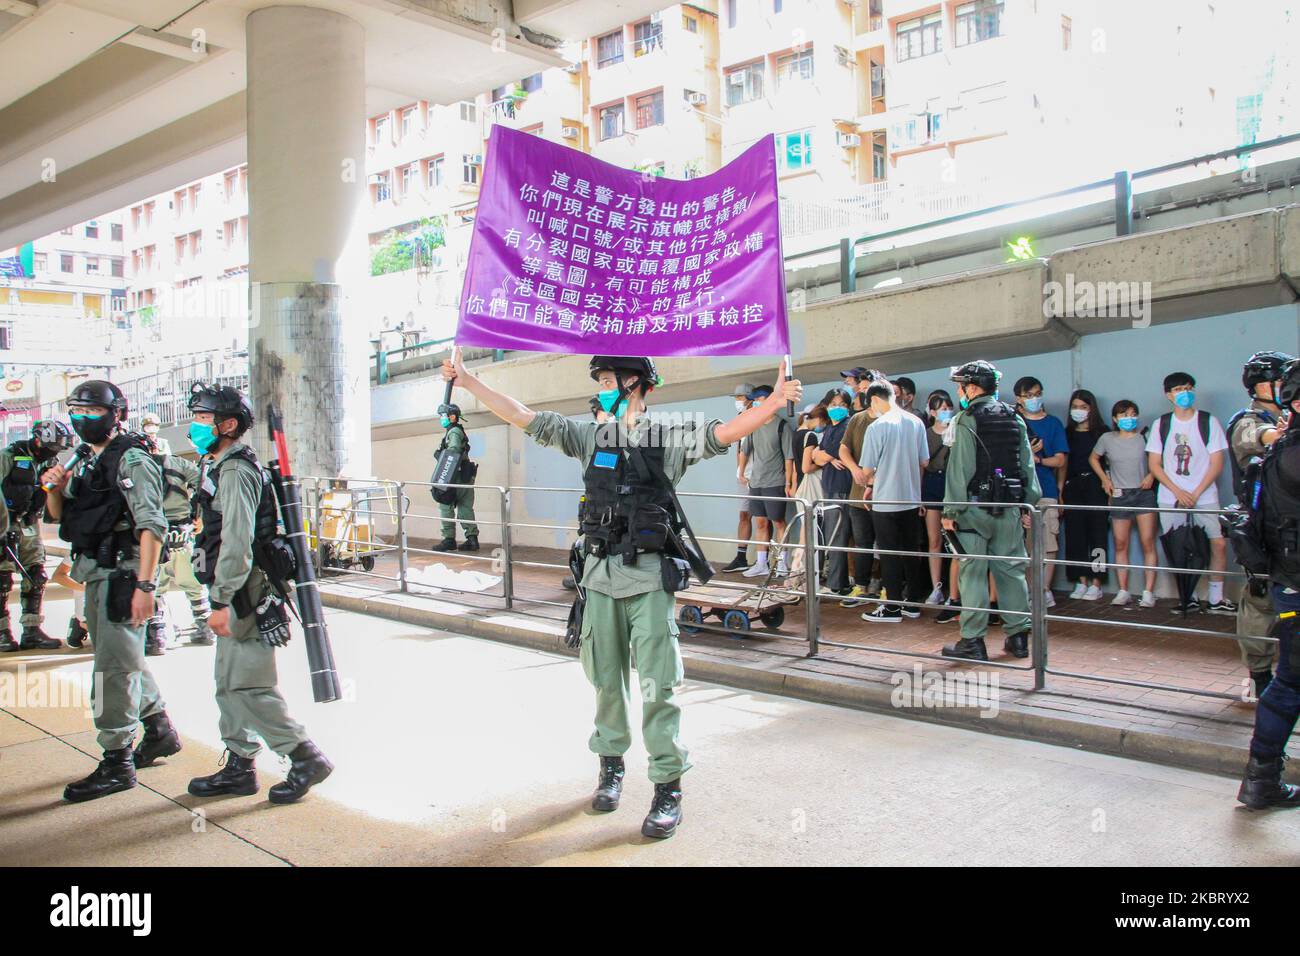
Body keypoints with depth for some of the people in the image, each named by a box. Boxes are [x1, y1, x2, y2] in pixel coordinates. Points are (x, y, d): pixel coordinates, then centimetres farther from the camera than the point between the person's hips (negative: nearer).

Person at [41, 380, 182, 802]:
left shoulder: (131, 460, -13)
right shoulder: (87, 462, 16)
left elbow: (152, 526, -21)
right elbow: (60, 516, 22)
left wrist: (145, 585, -27)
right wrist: (55, 488, -1)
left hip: (122, 573, -10)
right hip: (95, 574, 10)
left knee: (114, 667, -6)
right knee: (126, 659, 19)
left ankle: (117, 763, 2)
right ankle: (160, 732, 34)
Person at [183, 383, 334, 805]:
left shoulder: (236, 472, -15)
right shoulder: (220, 467, 18)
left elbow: (237, 543, -22)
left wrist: (224, 601, -23)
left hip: (243, 594, -10)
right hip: (234, 592, 10)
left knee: (248, 686, -7)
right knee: (230, 684, 14)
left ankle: (306, 759, 1)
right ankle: (239, 767, 24)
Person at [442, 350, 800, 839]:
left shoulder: (668, 438, -2)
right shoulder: (591, 437, 10)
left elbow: (724, 432, -15)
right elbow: (523, 417, 11)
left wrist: (772, 403, -32)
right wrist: (468, 382, 8)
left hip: (650, 578, -4)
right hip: (600, 575, 4)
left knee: (657, 685, -2)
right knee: (605, 678, 14)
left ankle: (668, 787, 7)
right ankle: (611, 765, 32)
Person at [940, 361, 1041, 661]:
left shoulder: (966, 420, -9)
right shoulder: (1015, 419, 9)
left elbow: (959, 469, -13)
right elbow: (1028, 464, 9)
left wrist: (950, 511, -10)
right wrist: (1028, 506, 13)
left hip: (975, 505, -5)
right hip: (1009, 507, 5)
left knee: (973, 572, -1)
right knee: (1011, 570, 11)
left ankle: (973, 641, 2)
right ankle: (1018, 636, 15)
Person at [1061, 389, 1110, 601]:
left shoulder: (1102, 432, 3)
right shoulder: (1067, 433, 12)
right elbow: (1063, 463, 10)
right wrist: (1060, 491, 4)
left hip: (1095, 486, -3)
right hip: (1072, 487, 3)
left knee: (1097, 533, -3)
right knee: (1075, 534, 2)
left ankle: (1096, 583, 0)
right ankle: (1081, 582, 8)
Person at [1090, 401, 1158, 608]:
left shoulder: (1144, 437, -1)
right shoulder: (1107, 439, 4)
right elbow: (1093, 458, 18)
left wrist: (1151, 475, -9)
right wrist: (1104, 479, 8)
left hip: (1144, 493, -2)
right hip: (1119, 496, 2)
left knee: (1148, 543, -6)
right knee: (1120, 545, 3)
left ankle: (1148, 592, -4)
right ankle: (1123, 591, 9)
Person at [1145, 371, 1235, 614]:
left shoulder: (1209, 422, 1)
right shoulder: (1161, 424, 5)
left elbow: (1216, 464, -1)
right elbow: (1154, 464, 4)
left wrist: (1196, 494, -10)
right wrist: (1178, 492, -7)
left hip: (1204, 497, -1)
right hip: (1170, 499, 1)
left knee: (1219, 544, -8)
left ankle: (1216, 599, 2)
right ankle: (1188, 598, 14)